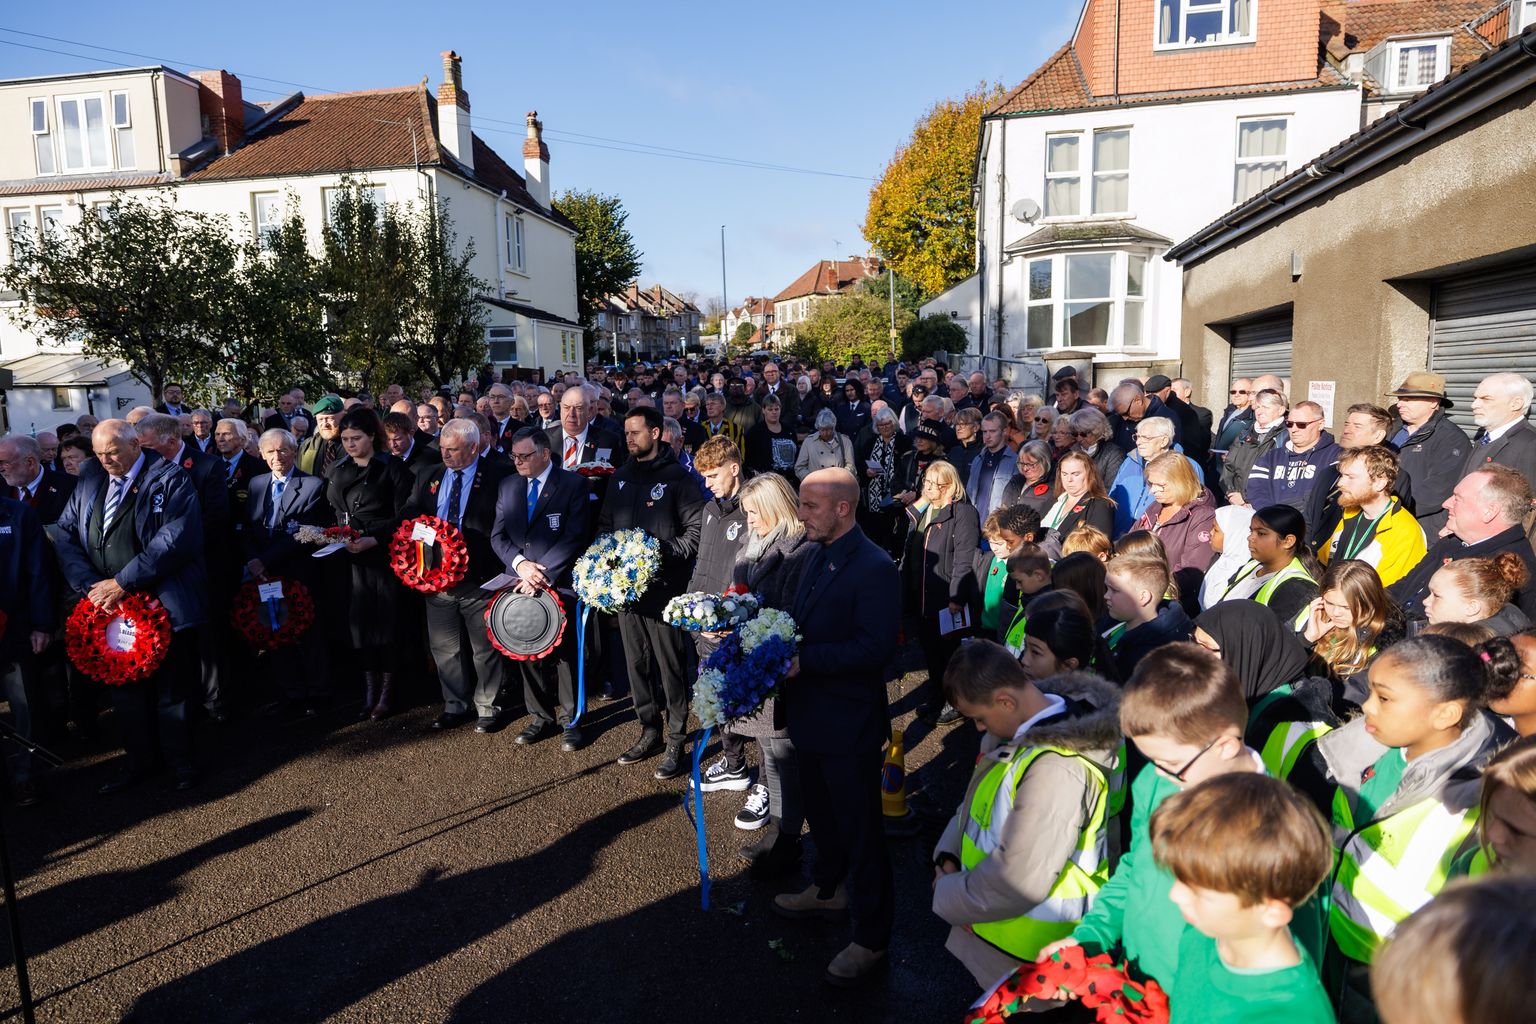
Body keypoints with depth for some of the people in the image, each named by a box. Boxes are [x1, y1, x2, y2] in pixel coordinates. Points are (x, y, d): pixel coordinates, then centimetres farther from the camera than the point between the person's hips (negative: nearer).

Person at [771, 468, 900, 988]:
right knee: (821, 811, 26)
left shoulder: (874, 568, -22)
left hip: (849, 724, -9)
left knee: (860, 828, 6)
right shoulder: (816, 556, 6)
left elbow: (876, 648, -26)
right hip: (810, 715, 9)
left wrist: (804, 660, -29)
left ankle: (871, 936, 23)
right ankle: (828, 890, 49)